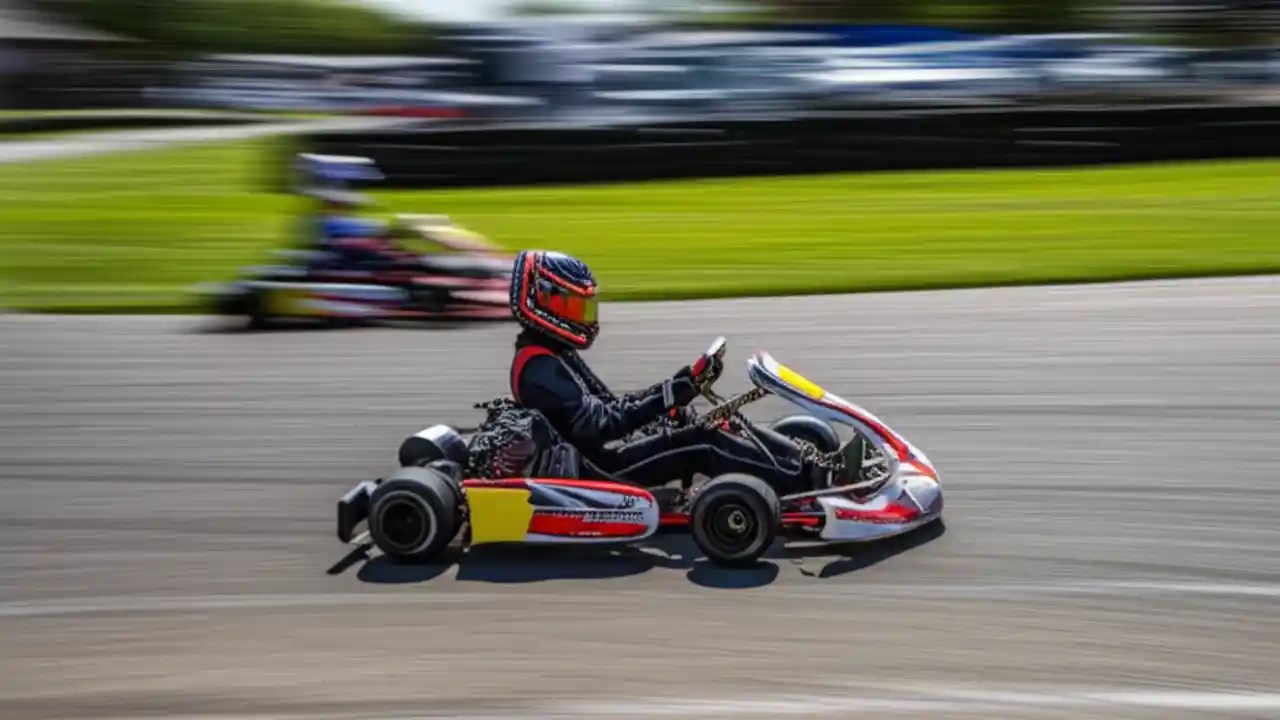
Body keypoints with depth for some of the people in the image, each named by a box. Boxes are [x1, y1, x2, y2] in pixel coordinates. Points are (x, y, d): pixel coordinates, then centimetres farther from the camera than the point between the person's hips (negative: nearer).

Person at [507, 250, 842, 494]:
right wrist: (666, 397, -26)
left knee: (722, 428, -2)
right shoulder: (539, 367, -16)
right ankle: (806, 481, -20)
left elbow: (607, 410, 19)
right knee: (702, 443, -21)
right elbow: (598, 426, -25)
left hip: (611, 453, 10)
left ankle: (811, 466, -9)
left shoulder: (554, 357, 17)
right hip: (598, 467, -10)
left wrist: (676, 386, 7)